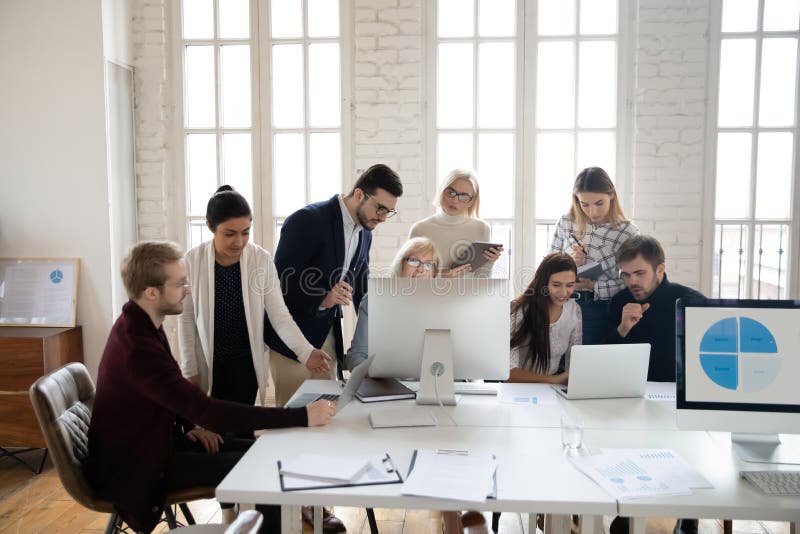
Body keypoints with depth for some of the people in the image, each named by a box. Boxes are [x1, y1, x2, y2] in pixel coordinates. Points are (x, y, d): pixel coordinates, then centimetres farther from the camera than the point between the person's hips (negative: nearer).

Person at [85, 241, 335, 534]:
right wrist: (302, 417, -34)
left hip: (152, 438, 9)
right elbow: (209, 412, -34)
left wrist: (190, 425, -3)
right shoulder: (137, 347, -31)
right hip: (134, 466, -9)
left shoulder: (140, 324, 0)